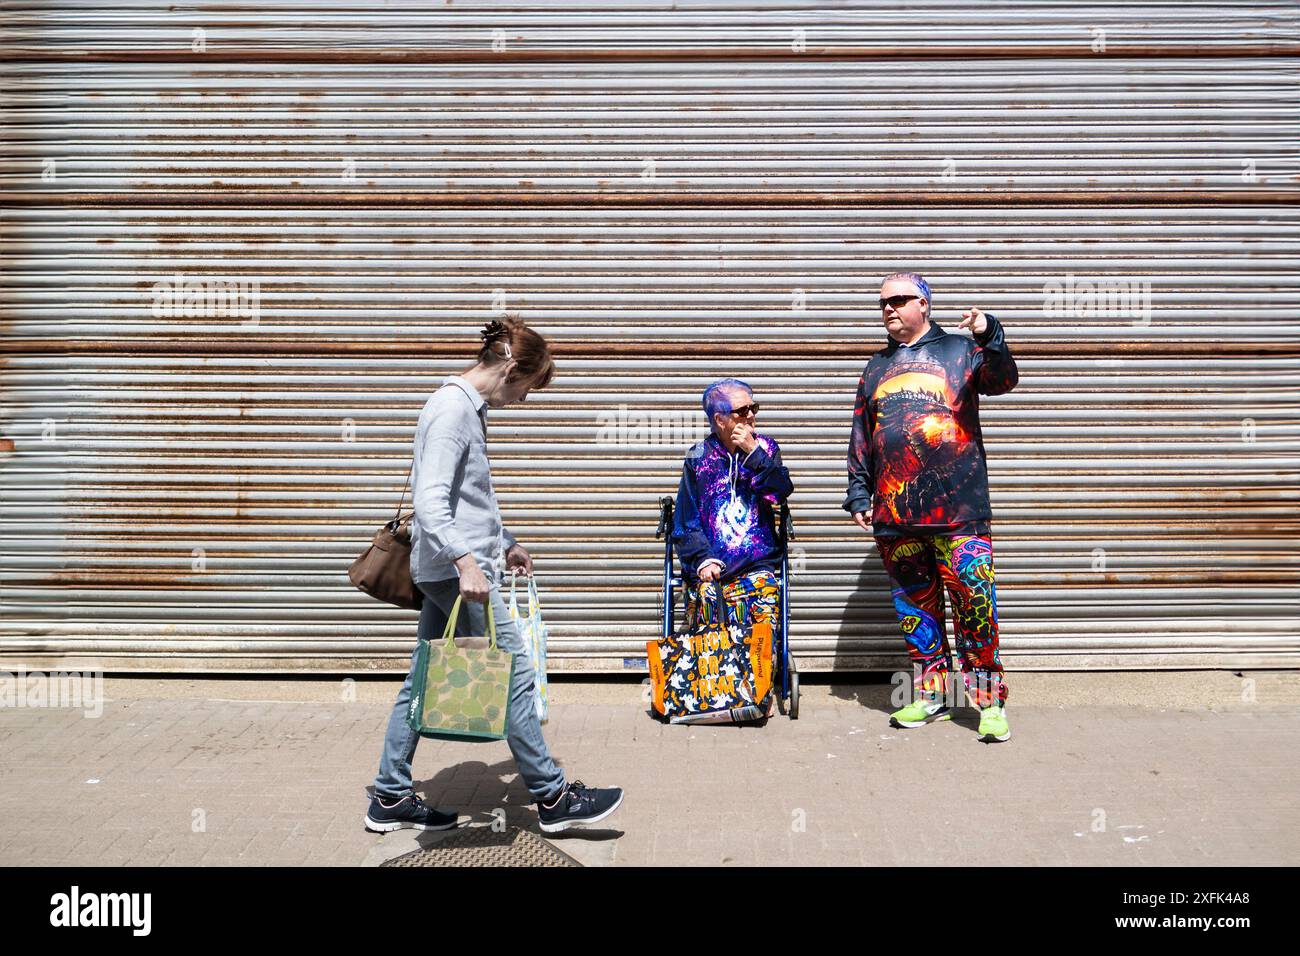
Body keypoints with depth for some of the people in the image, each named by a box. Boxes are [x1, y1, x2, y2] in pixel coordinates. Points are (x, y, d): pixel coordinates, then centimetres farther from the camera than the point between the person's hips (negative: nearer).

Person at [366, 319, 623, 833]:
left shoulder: (469, 406, 16)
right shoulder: (452, 408, -15)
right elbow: (429, 499, -25)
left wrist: (505, 544, 33)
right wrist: (466, 561, -35)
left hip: (450, 569, 10)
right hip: (456, 568, -10)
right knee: (514, 676, -3)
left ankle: (391, 799, 21)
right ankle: (553, 797, 7)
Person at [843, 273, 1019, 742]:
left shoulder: (960, 351, 7)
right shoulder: (876, 367, 19)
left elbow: (1003, 381, -11)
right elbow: (860, 439, 20)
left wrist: (990, 337, -29)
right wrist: (859, 495, 13)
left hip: (958, 509, -4)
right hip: (894, 512, 5)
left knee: (974, 605, -7)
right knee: (914, 607, 10)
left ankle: (990, 700, 3)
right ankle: (930, 695, 22)